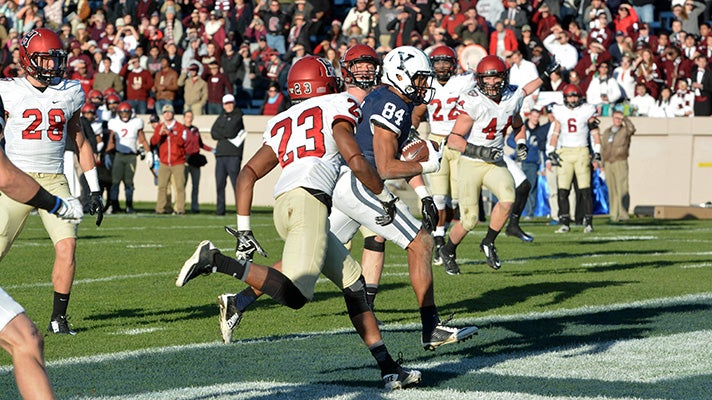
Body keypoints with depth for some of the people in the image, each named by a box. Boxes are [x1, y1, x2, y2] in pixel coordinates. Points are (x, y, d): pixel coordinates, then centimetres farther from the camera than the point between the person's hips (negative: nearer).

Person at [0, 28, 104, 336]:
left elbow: (80, 142, 16)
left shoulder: (69, 93, 8)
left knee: (67, 246, -14)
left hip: (54, 180, 2)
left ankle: (58, 318, -3)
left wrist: (94, 190, 14)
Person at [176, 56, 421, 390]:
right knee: (295, 295, -19)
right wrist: (386, 196, 16)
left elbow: (248, 174, 22)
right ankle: (215, 261, -25)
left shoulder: (281, 124, 29)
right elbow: (356, 162, 1)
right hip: (309, 200, -8)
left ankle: (389, 368, 8)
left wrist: (243, 229, 22)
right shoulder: (336, 108, 12)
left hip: (283, 206, 8)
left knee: (353, 283, 12)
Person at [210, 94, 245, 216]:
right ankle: (220, 209, 8)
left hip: (233, 155, -5)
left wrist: (220, 132, 6)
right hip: (220, 153, 6)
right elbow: (213, 133, 9)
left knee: (236, 182, -11)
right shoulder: (221, 117, 20)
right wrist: (226, 134, -3)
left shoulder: (237, 116, 3)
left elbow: (230, 132, -9)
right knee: (219, 183, 3)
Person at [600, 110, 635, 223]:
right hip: (608, 164, 4)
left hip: (620, 163, -4)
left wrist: (624, 118, -11)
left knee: (622, 190, -10)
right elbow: (603, 148, 19)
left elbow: (632, 128, -22)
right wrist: (602, 164, 14)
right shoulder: (606, 132, 17)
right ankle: (614, 215, 7)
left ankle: (623, 214, -12)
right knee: (612, 191, 5)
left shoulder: (625, 130, 3)